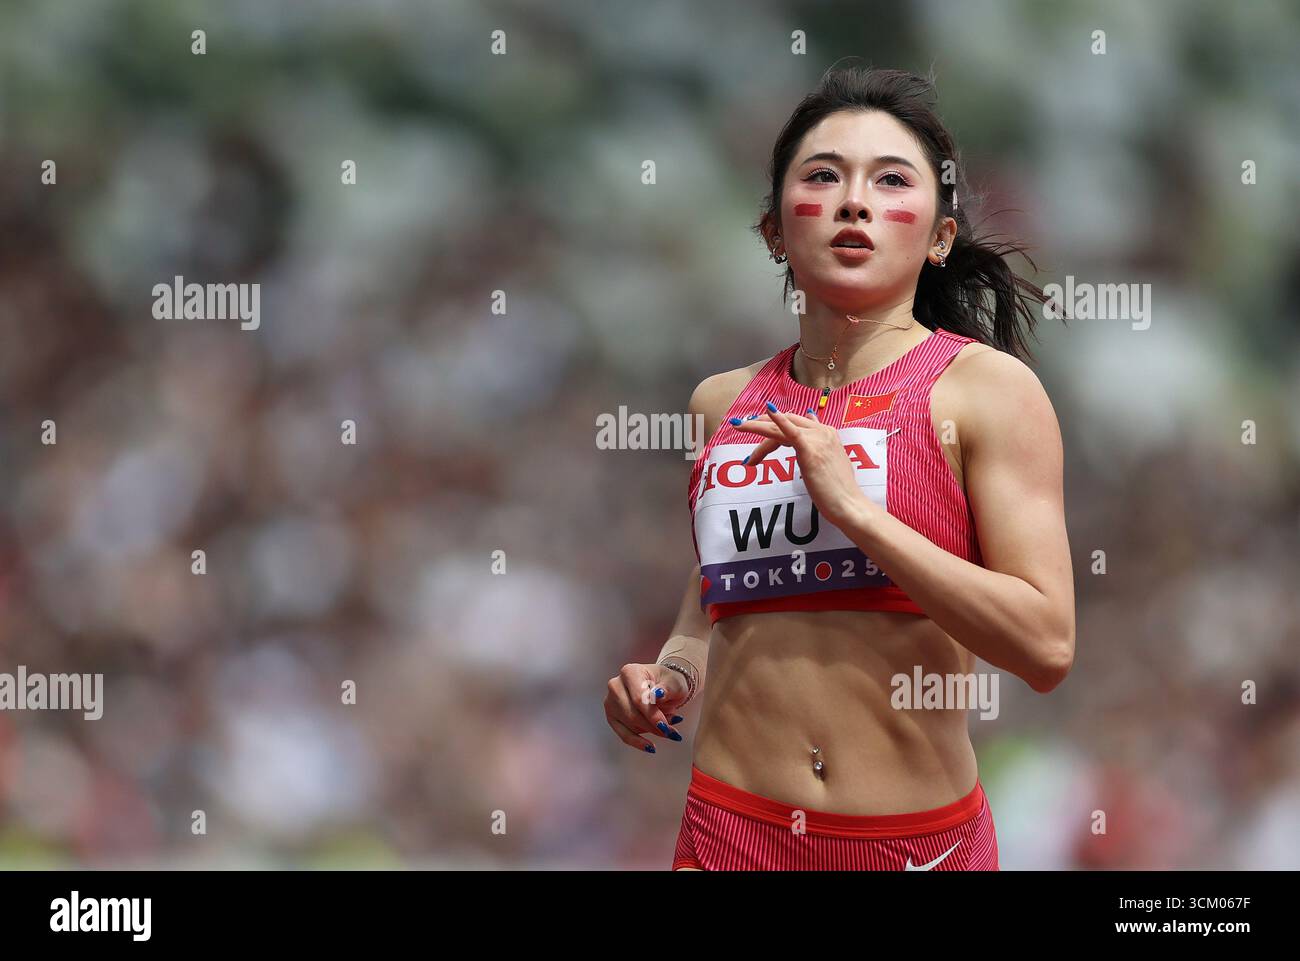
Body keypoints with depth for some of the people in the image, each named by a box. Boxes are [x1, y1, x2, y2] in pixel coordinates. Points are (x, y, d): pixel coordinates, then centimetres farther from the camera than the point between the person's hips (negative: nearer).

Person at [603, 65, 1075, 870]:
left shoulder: (985, 388, -5)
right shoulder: (724, 404, 8)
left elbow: (1046, 645, -14)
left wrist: (856, 510, -19)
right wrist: (669, 679, 3)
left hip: (917, 838, -3)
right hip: (731, 830, 3)